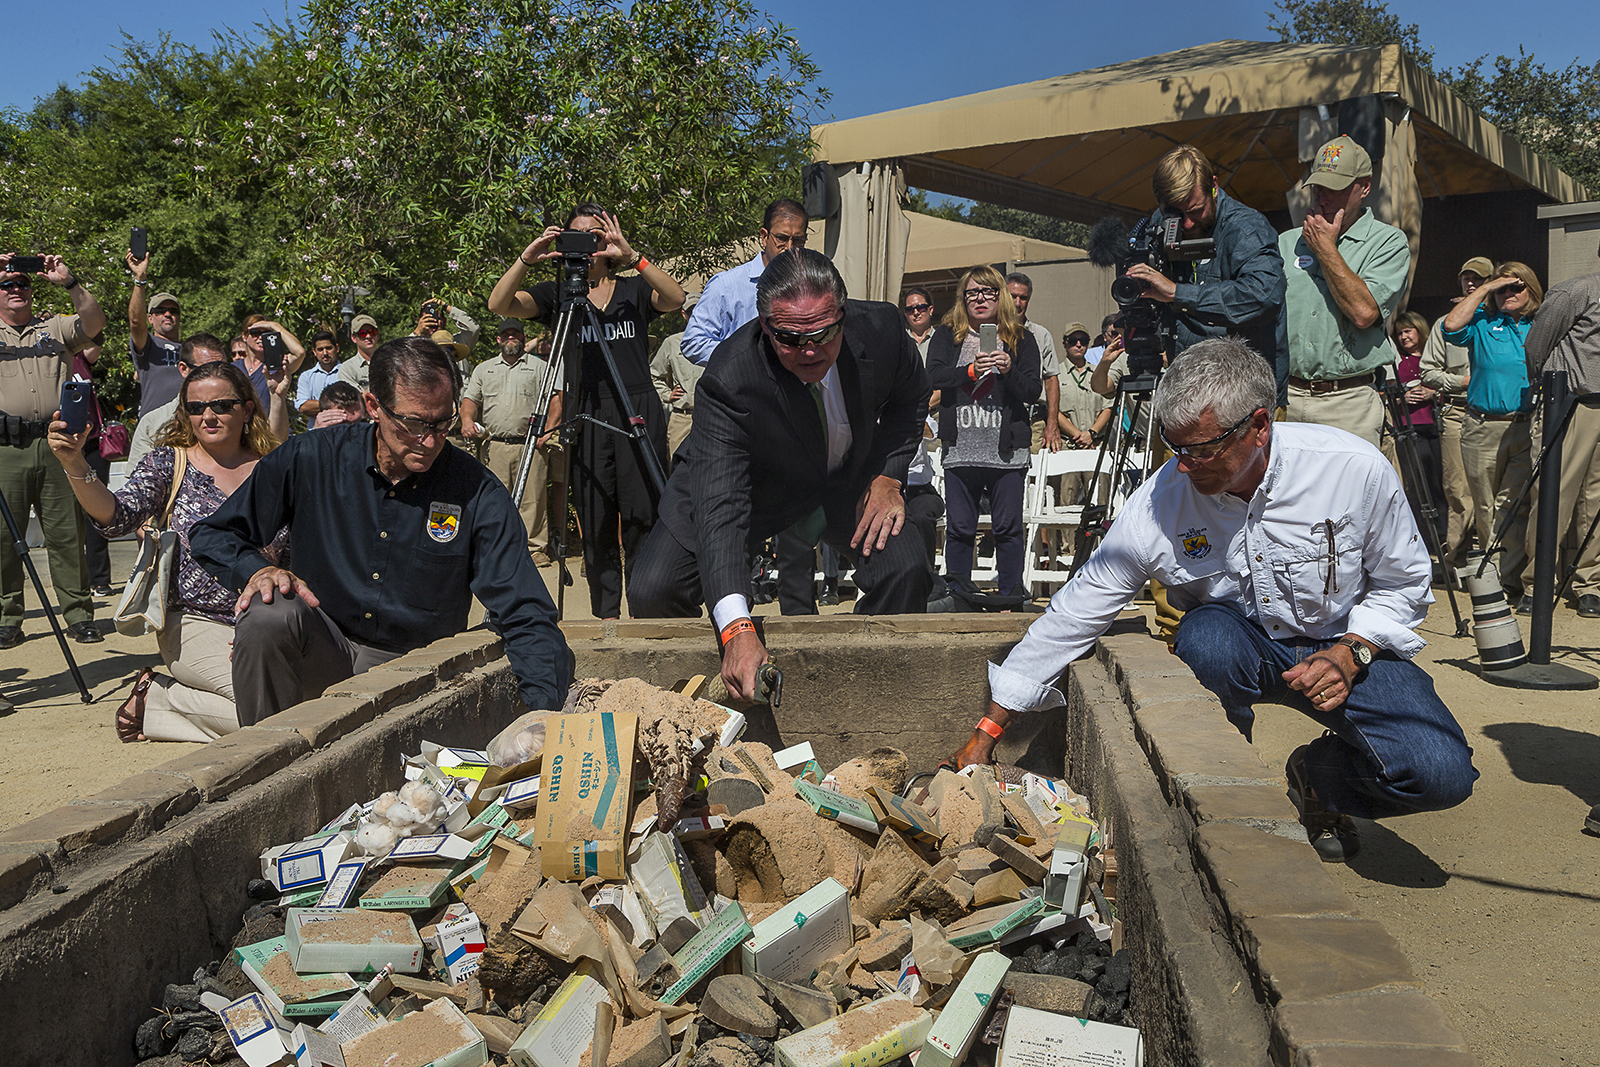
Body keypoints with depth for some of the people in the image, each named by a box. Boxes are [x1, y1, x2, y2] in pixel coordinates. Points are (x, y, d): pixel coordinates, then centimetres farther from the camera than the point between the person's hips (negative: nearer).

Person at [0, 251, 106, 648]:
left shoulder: (55, 328, 16)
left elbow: (95, 322, -1)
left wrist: (69, 283, -13)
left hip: (56, 443, 1)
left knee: (67, 534, 1)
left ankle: (79, 614, 6)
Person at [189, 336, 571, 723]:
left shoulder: (478, 494, -10)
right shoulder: (308, 460, -6)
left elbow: (526, 617, -12)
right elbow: (212, 535, 4)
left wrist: (542, 708, -29)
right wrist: (256, 570, -19)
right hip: (322, 652, 1)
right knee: (269, 615, -30)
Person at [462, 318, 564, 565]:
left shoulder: (540, 366, 12)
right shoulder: (484, 369, 21)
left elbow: (557, 397, 4)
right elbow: (470, 399, 19)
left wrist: (548, 429, -9)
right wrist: (467, 420, -2)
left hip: (530, 444, -3)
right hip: (494, 446, 3)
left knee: (532, 500, -6)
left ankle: (536, 548, -1)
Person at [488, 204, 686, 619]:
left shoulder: (634, 289, 12)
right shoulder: (557, 294, 14)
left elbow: (674, 299, -8)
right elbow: (499, 304, 0)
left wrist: (631, 256, -19)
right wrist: (526, 259, -14)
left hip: (639, 414, -1)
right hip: (586, 418, 1)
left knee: (642, 517, -5)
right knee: (595, 524, 3)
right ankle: (605, 615, 11)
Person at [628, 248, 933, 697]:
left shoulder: (880, 328, -26)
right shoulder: (728, 380, -37)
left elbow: (911, 397, 0)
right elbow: (719, 508, -43)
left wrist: (887, 477, -15)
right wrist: (736, 630, -55)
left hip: (847, 476, 3)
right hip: (749, 484, -2)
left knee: (905, 566, -22)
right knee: (652, 593, -16)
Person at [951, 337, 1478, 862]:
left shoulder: (1356, 469, -20)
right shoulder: (1159, 502, -19)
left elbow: (1403, 585, -2)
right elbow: (1074, 614, -13)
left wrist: (1351, 652, -22)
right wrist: (987, 730, -13)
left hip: (1345, 644, 0)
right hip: (1239, 645, 0)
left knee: (1441, 774, -24)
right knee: (1208, 635, -36)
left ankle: (1320, 774, 10)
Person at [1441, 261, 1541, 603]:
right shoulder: (1483, 324, 7)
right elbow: (1452, 327, -14)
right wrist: (1483, 289, -6)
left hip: (1527, 428, 0)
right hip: (1483, 428, 0)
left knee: (1513, 506, -7)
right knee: (1485, 508, 6)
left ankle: (1508, 584, -6)